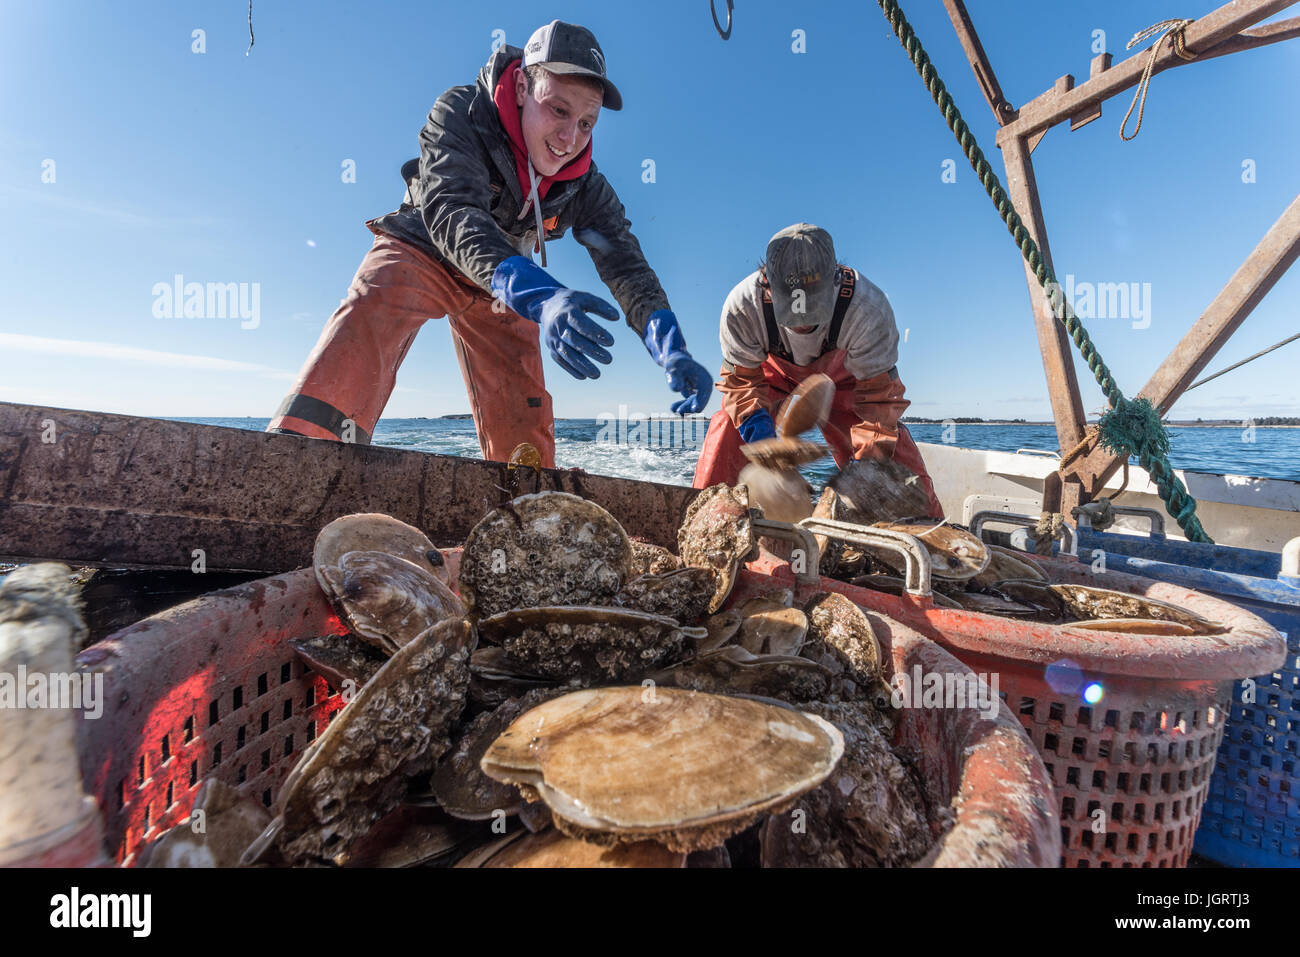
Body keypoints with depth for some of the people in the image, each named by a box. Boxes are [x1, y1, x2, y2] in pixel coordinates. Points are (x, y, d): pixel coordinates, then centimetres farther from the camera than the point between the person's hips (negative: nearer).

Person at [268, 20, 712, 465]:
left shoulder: (585, 184, -13)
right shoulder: (462, 112, -24)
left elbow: (627, 265, -18)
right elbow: (451, 211, -40)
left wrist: (672, 350, -37)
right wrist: (536, 294, -59)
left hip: (501, 286, 4)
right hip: (421, 249, -3)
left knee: (523, 416, -4)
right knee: (372, 314, -35)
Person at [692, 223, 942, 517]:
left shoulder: (868, 308, -37)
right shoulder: (742, 305, -35)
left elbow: (879, 393, -27)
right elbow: (740, 377, -19)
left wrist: (870, 461, -33)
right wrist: (753, 413, -39)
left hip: (843, 380, 0)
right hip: (776, 375, 1)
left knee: (895, 452, -12)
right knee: (727, 431, -21)